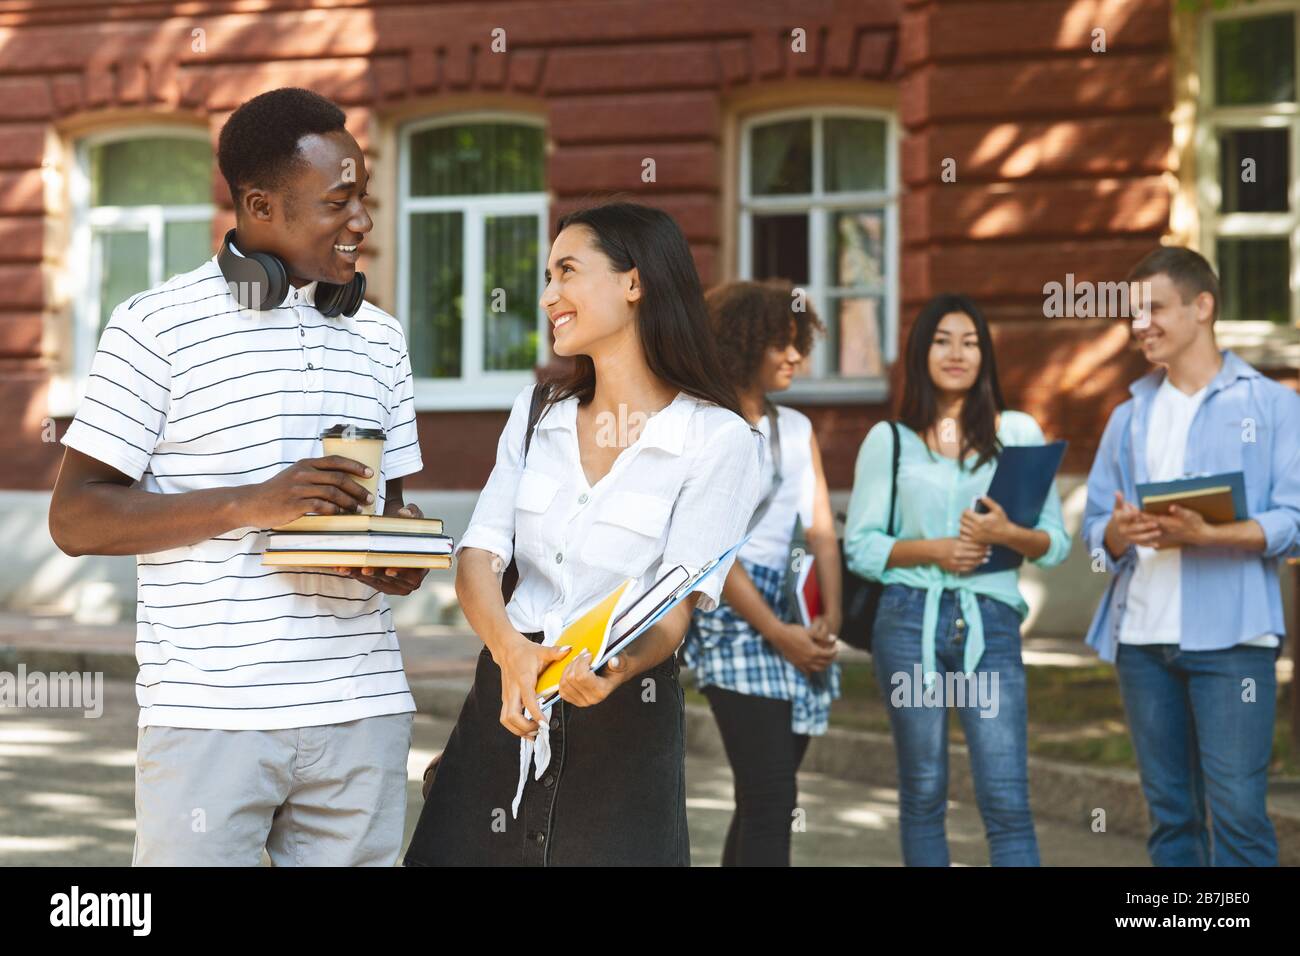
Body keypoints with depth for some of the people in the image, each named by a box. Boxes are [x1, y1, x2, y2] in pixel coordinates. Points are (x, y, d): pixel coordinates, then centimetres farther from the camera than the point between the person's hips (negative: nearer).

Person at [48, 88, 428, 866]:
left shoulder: (379, 335, 14)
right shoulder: (156, 327, -3)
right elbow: (76, 518, -6)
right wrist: (251, 503, -17)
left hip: (363, 713, 4)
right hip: (210, 717, -4)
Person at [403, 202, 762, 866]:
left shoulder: (720, 440, -6)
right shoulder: (537, 413, 10)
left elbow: (679, 604, -13)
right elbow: (477, 557, 0)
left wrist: (616, 670, -34)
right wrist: (510, 649, -21)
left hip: (625, 718, -4)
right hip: (503, 707, 4)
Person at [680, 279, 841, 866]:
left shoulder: (797, 429, 16)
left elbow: (823, 531, 10)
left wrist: (829, 619, -6)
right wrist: (778, 633, -14)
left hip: (803, 625, 6)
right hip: (737, 622, -6)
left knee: (763, 803, 8)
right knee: (771, 800, -14)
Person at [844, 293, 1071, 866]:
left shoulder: (1018, 432, 9)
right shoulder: (889, 440, 9)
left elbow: (1056, 543, 7)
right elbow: (859, 546, 6)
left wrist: (1010, 535, -13)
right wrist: (931, 549, -9)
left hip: (990, 622, 0)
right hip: (911, 620, 0)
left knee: (1007, 802, -8)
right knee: (923, 794, 6)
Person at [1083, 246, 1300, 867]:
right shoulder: (1130, 418, 17)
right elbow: (1095, 525, 12)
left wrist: (1204, 535, -21)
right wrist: (1116, 534, -12)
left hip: (1230, 636, -5)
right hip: (1142, 636, 5)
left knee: (1236, 809, -10)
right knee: (1169, 811, 8)